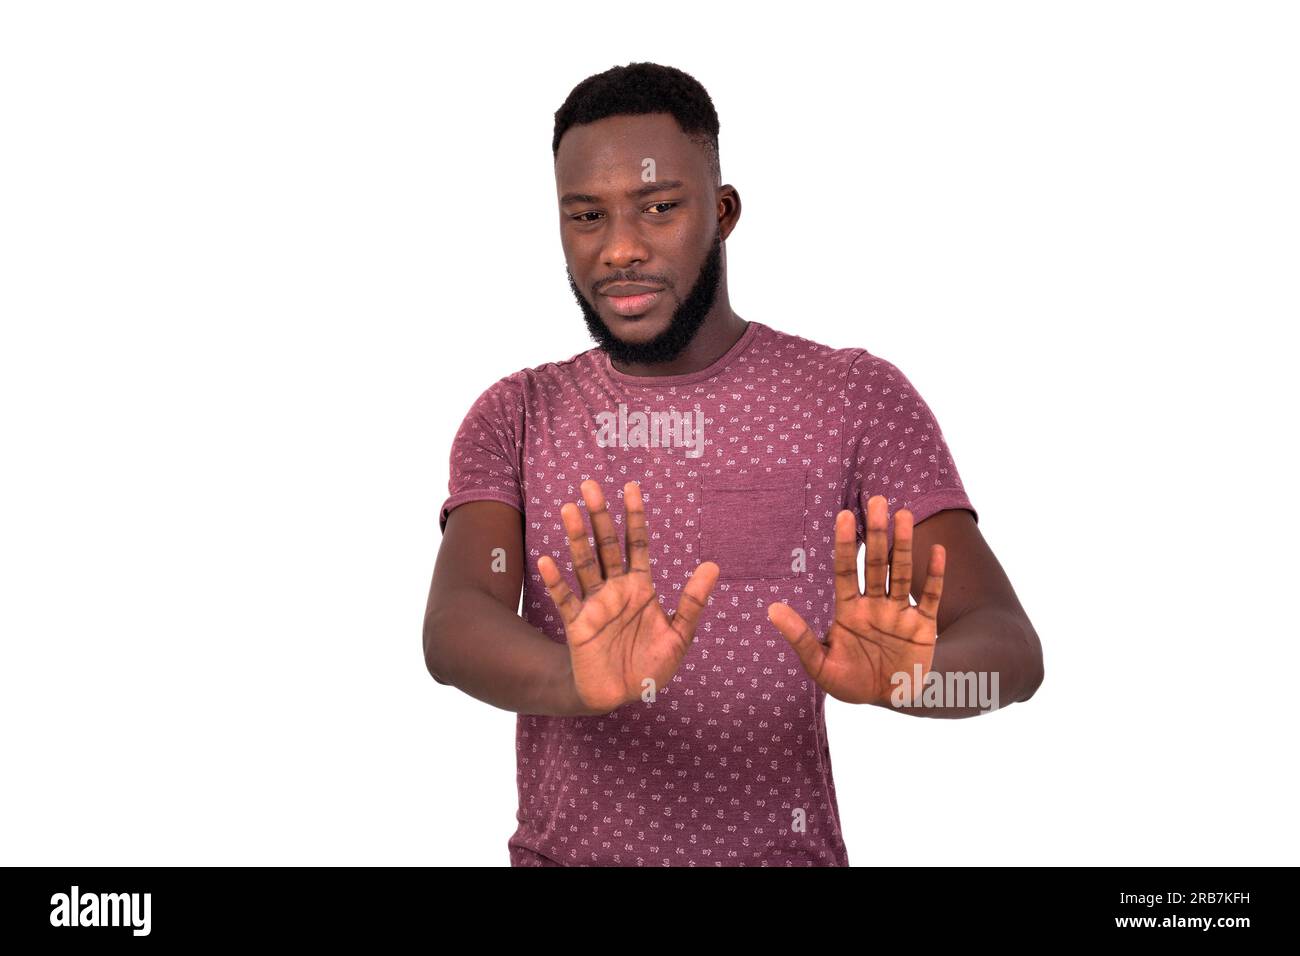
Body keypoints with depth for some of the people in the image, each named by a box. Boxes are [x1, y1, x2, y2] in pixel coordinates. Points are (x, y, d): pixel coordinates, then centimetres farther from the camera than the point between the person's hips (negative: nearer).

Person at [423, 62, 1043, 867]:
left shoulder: (857, 398, -8)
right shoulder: (514, 418, -2)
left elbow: (1009, 648, -14)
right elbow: (453, 628, -18)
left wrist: (905, 676, -36)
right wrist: (582, 681, -38)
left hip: (786, 848, -1)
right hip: (563, 847, 2)